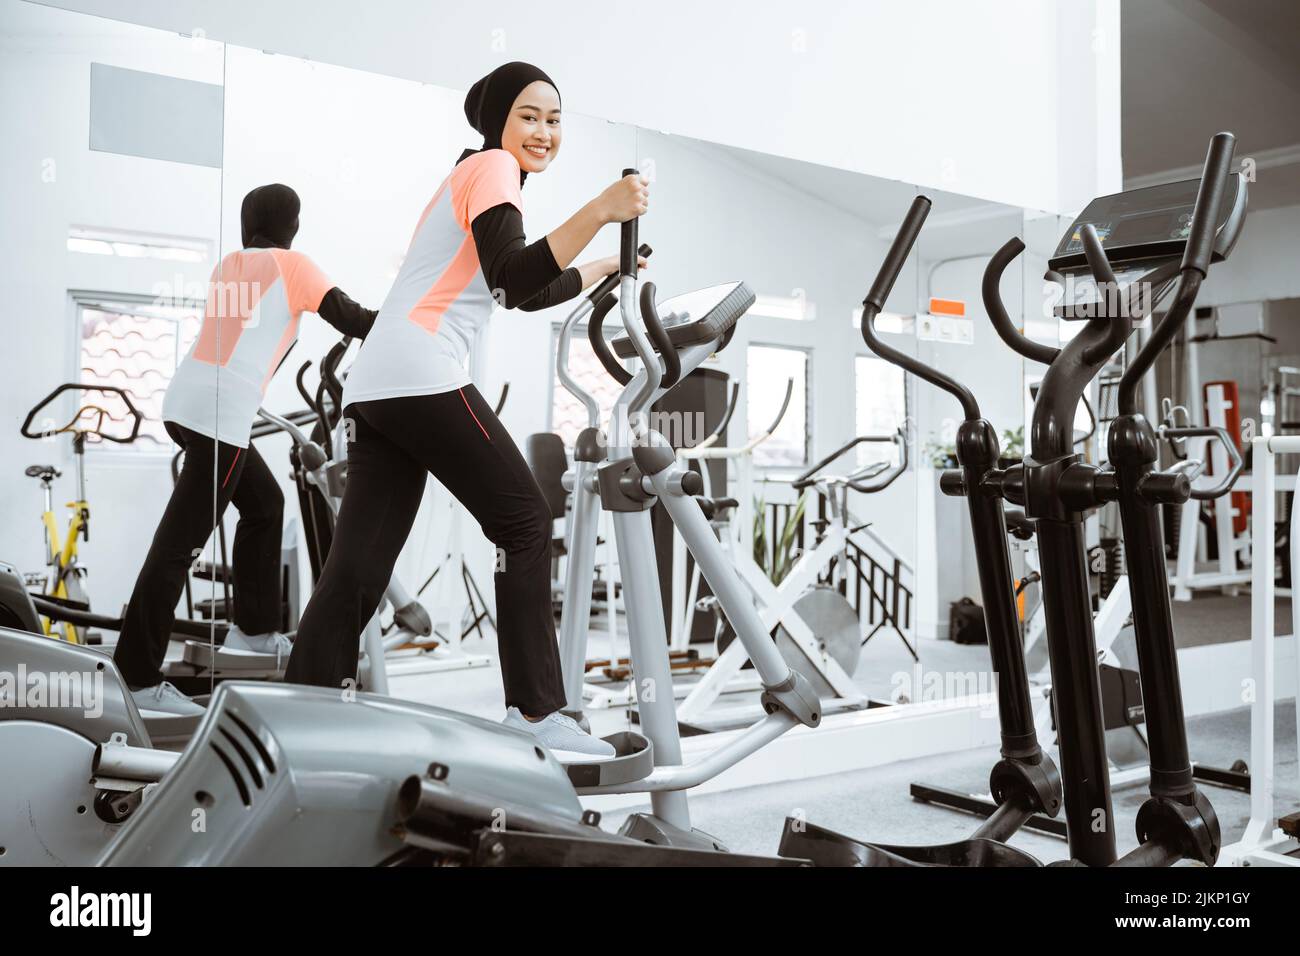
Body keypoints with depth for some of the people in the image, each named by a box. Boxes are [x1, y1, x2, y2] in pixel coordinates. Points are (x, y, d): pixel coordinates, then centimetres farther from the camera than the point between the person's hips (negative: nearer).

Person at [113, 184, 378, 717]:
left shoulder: (227, 266, 21)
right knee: (181, 540, -7)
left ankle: (253, 628, 26)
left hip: (185, 401, 8)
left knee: (265, 504, 21)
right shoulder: (290, 265, 3)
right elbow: (351, 319, -2)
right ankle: (137, 674, -4)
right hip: (220, 413, -8)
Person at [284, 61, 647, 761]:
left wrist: (609, 267, 47)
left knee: (359, 566, 3)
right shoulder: (493, 165, 2)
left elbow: (526, 292, 39)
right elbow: (512, 276, -16)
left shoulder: (476, 175, 32)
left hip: (373, 387, 9)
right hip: (422, 375, -9)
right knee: (524, 520, -2)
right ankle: (535, 711, 0)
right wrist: (600, 211, -22)